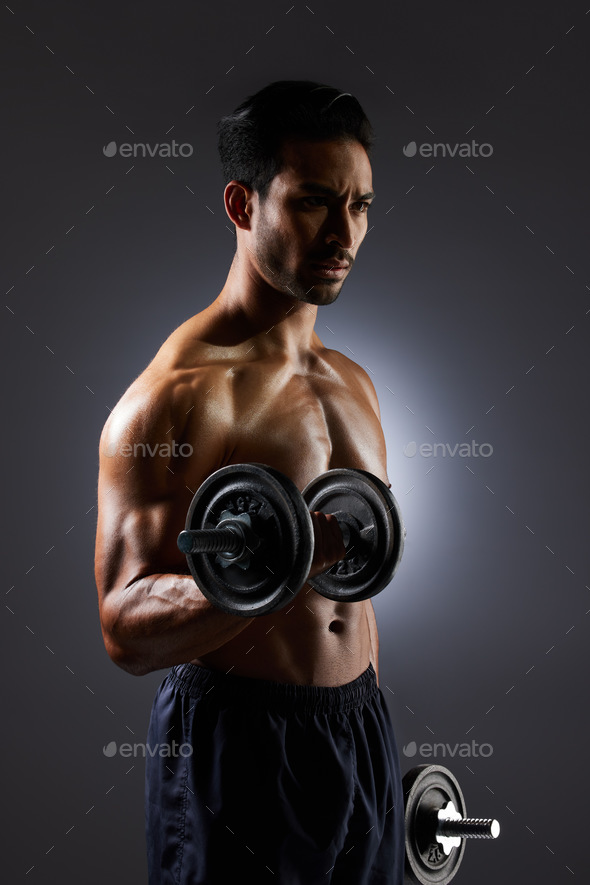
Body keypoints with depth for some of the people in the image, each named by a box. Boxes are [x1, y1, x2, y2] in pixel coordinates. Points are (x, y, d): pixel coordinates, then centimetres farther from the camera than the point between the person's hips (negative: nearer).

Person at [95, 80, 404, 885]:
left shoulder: (351, 382, 9)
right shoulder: (177, 393, -16)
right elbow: (126, 632, -19)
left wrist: (374, 735, 19)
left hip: (362, 733, 8)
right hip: (239, 749, -7)